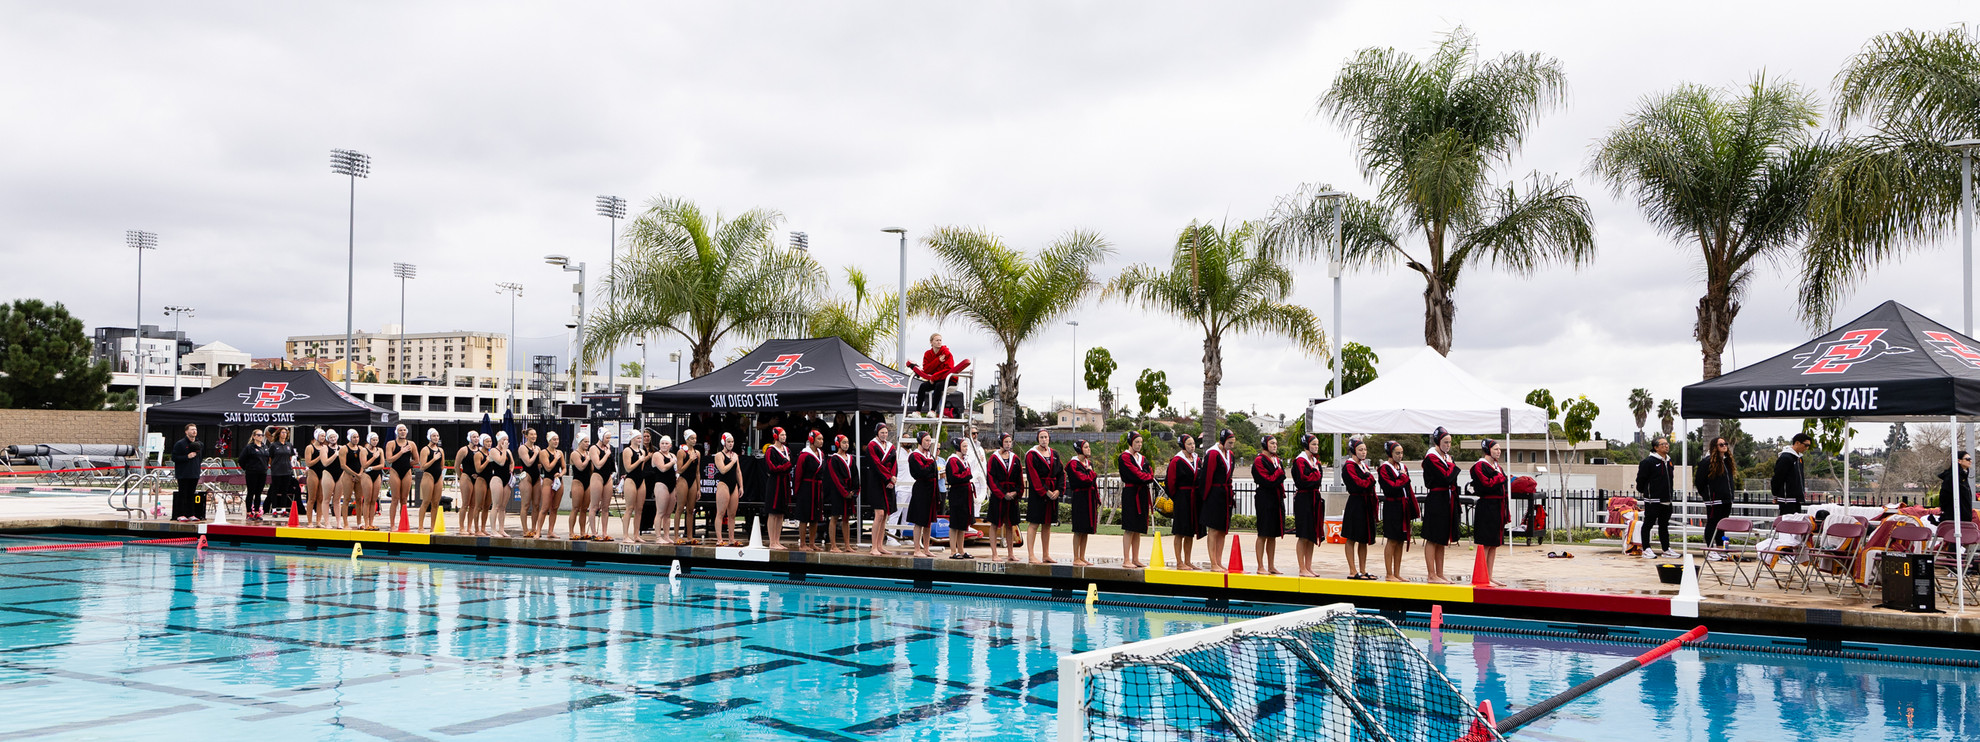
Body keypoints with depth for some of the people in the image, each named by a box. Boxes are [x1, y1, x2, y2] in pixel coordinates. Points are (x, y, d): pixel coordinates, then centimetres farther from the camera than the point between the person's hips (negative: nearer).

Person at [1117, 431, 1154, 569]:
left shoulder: (1142, 458, 20)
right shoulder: (1125, 457, -5)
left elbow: (1150, 473, 9)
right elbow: (1134, 475, -14)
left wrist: (1147, 477, -11)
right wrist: (1148, 477, -3)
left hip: (1142, 495, 7)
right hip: (1130, 494, -7)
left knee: (1138, 529, 7)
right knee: (1130, 528, -10)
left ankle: (1135, 559, 10)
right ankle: (1126, 560, -10)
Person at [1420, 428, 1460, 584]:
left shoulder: (1446, 457, 16)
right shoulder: (1431, 458, -12)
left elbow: (1452, 482, 19)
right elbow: (1446, 478, -22)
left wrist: (1456, 504, 14)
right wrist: (1453, 465, -4)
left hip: (1448, 501, 9)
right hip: (1436, 500, -9)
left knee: (1442, 539, 11)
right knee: (1432, 539, -4)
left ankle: (1440, 574, 16)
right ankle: (1432, 575, -2)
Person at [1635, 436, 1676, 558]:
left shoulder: (1669, 461, 13)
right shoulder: (1648, 461, -12)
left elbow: (1670, 478, 22)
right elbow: (1641, 478, -7)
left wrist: (1669, 495, 20)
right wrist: (1642, 491, 3)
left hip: (1666, 501, 7)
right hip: (1652, 500, -7)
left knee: (1664, 525, 13)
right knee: (1648, 524, -1)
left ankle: (1666, 549, 19)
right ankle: (1646, 549, 3)